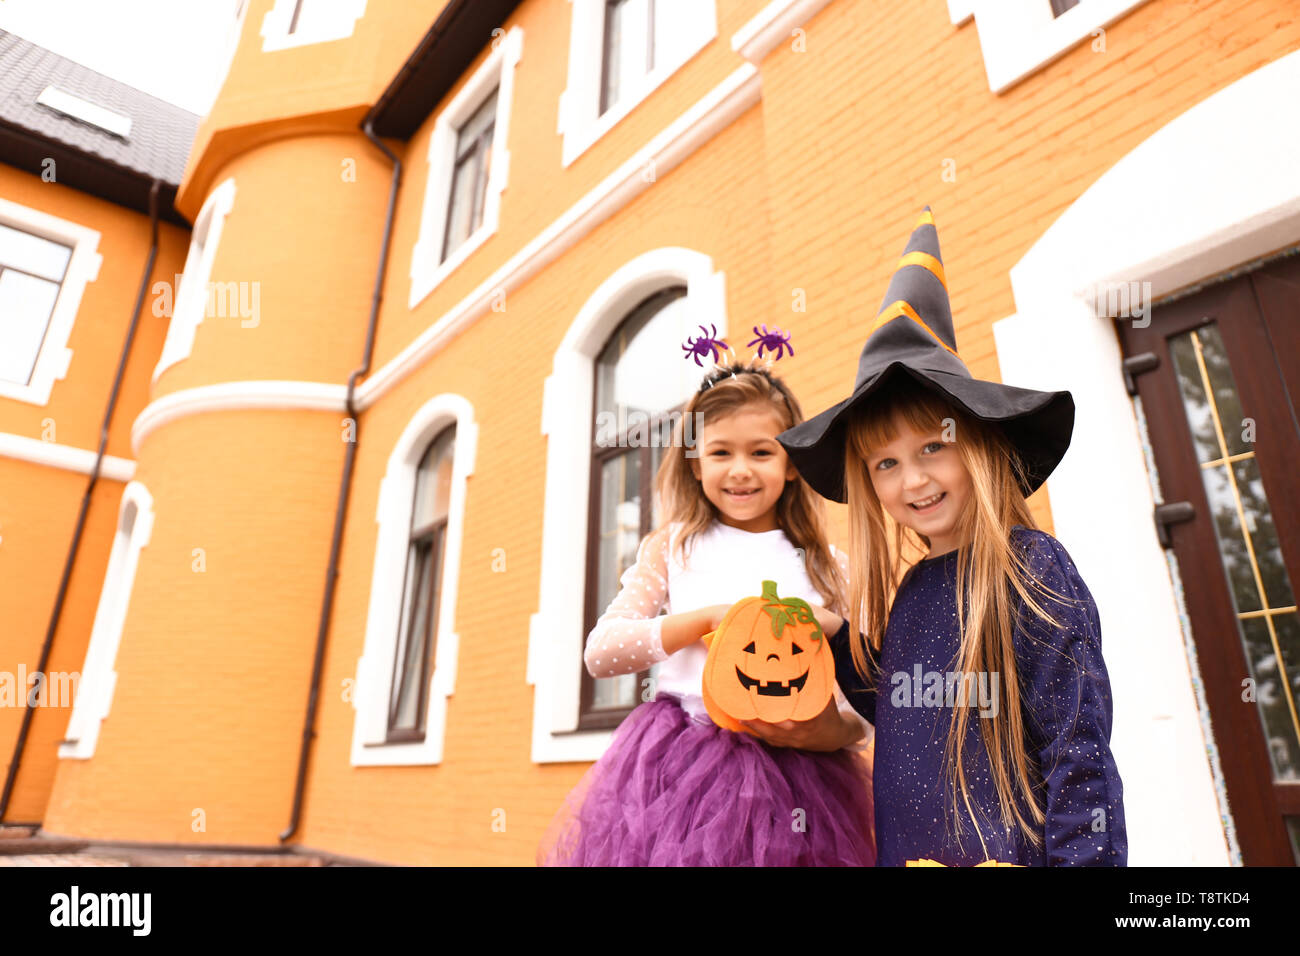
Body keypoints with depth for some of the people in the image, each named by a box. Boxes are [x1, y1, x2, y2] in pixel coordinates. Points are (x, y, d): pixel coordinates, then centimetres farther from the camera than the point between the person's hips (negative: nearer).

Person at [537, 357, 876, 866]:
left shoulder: (824, 566, 6)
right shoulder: (672, 548, 5)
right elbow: (600, 652, -4)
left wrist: (833, 730, -16)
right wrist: (707, 619, -13)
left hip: (794, 772, 1)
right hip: (679, 766, -1)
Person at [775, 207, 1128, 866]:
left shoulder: (1030, 568, -15)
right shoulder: (907, 587, 4)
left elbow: (1080, 757, -16)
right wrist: (842, 643, 4)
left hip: (1005, 853, -6)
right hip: (906, 851, 7)